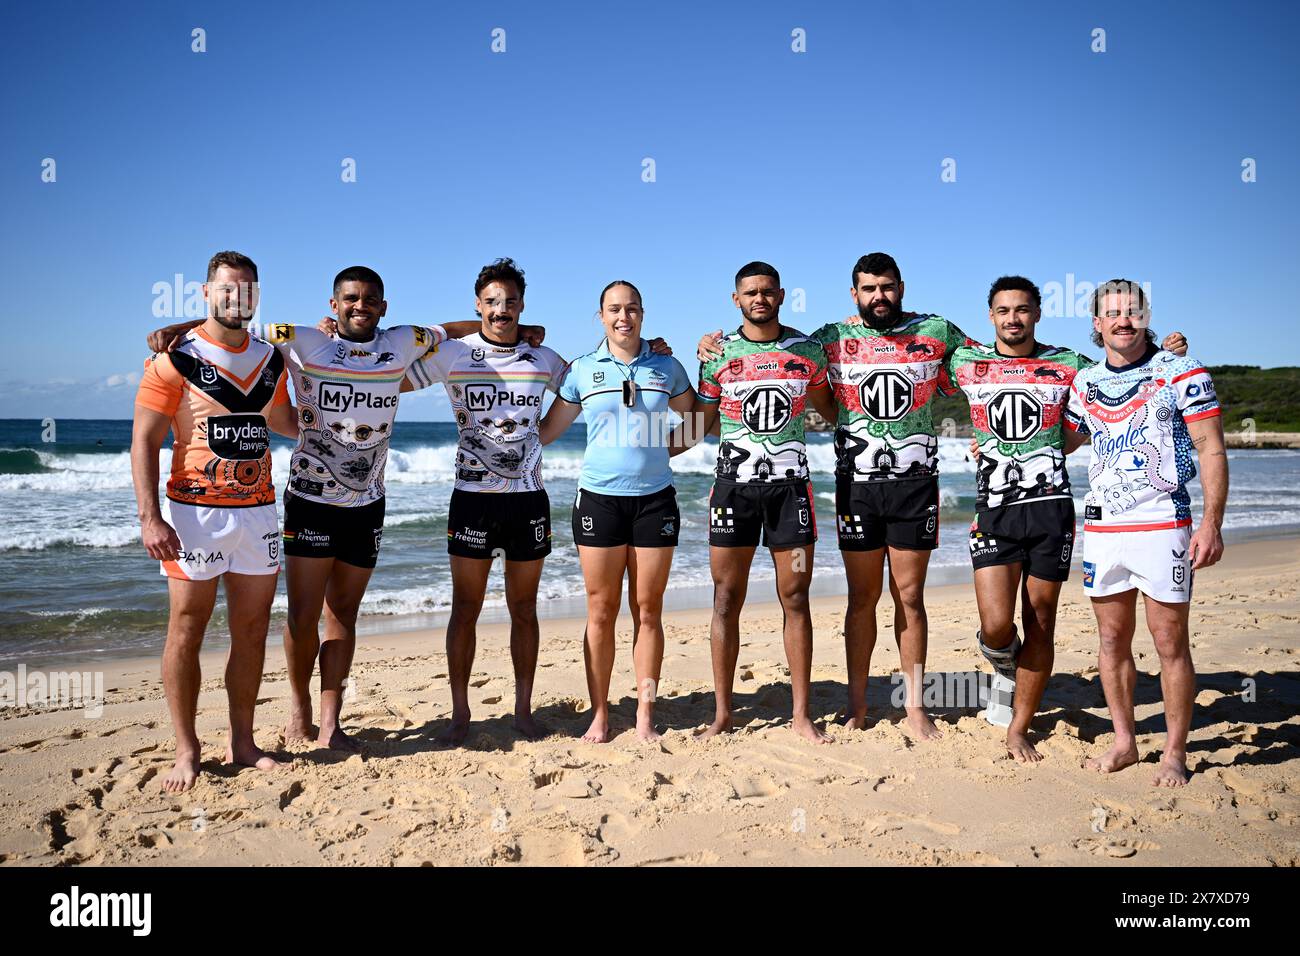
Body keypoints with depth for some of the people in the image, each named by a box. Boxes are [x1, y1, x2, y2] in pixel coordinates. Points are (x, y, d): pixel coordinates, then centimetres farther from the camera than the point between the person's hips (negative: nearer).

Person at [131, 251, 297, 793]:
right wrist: (150, 518, -15)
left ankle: (241, 743, 21)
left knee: (252, 631, 8)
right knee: (187, 631, 1)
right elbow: (144, 441, -7)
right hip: (195, 512, -5)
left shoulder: (270, 360, 10)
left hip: (258, 512, 5)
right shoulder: (175, 358, -5)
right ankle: (186, 752, 13)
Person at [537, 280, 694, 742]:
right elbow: (545, 431, 11)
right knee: (601, 612, 2)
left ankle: (645, 716, 13)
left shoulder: (668, 368, 6)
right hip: (599, 498, 0)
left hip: (654, 499, 1)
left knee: (648, 611, 4)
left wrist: (665, 445, 4)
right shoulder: (582, 370, 4)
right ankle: (599, 716, 13)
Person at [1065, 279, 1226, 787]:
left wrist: (1211, 524, -13)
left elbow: (1212, 451, -5)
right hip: (1101, 526, 4)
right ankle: (1124, 743, 22)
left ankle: (1174, 753, 13)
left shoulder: (1181, 372, -3)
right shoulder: (1085, 382, 10)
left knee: (1170, 643, 1)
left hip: (1162, 524, -4)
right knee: (1112, 640, 10)